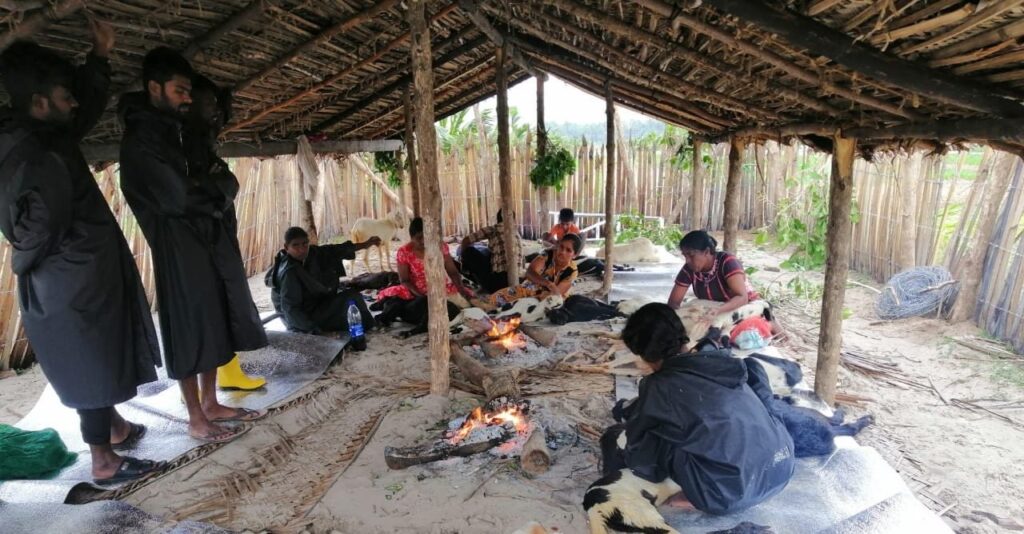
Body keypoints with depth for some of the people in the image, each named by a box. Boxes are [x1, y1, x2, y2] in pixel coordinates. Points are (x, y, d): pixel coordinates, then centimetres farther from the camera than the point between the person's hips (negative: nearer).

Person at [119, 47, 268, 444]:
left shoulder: (170, 130, 16)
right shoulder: (140, 139, -13)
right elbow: (177, 198, -17)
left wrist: (206, 181, -4)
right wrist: (213, 200, 0)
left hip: (207, 239, 9)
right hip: (179, 247, -9)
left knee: (214, 323, 12)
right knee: (192, 330, -2)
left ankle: (211, 404, 24)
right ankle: (197, 420, 11)